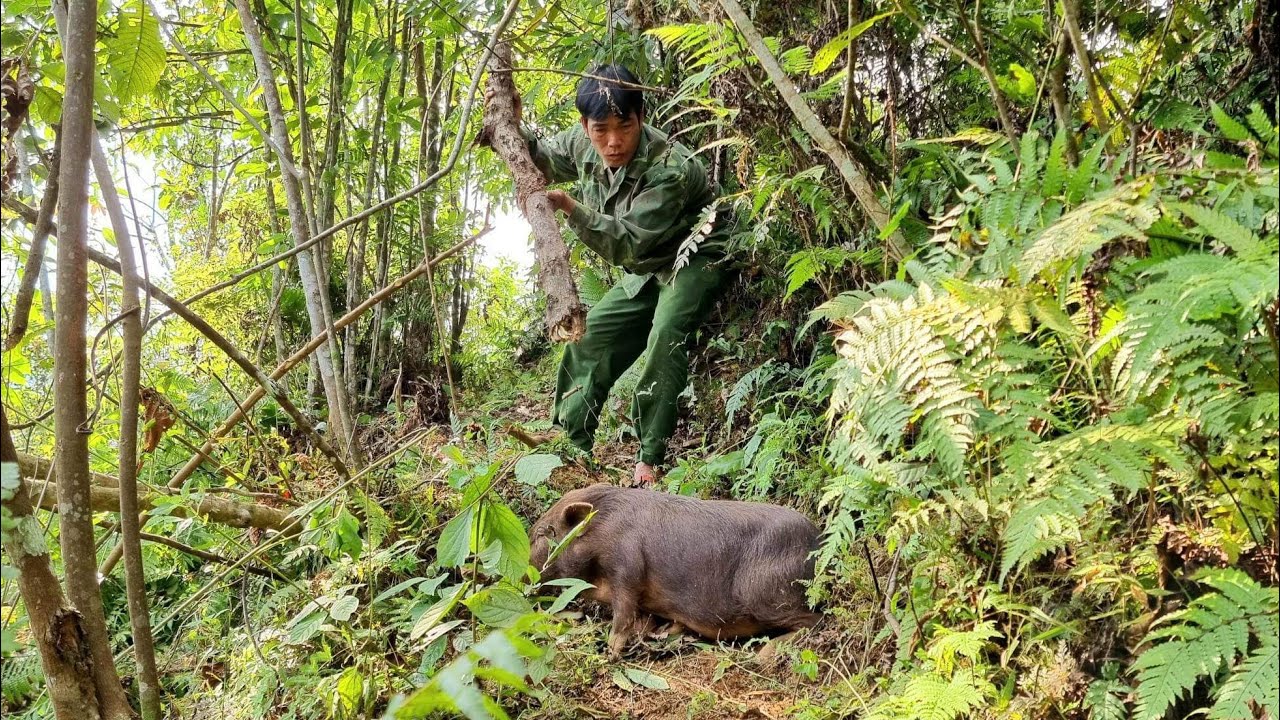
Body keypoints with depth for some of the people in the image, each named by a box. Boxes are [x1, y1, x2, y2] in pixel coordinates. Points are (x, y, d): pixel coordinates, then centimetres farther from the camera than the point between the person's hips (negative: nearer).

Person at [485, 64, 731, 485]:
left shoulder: (669, 169, -34)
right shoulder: (583, 144, -12)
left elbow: (626, 243, -35)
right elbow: (545, 161, 10)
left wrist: (568, 206, -45)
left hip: (693, 259, -8)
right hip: (646, 270, 8)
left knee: (665, 337, -31)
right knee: (589, 338, 7)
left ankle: (650, 459, -28)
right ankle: (570, 446, 15)